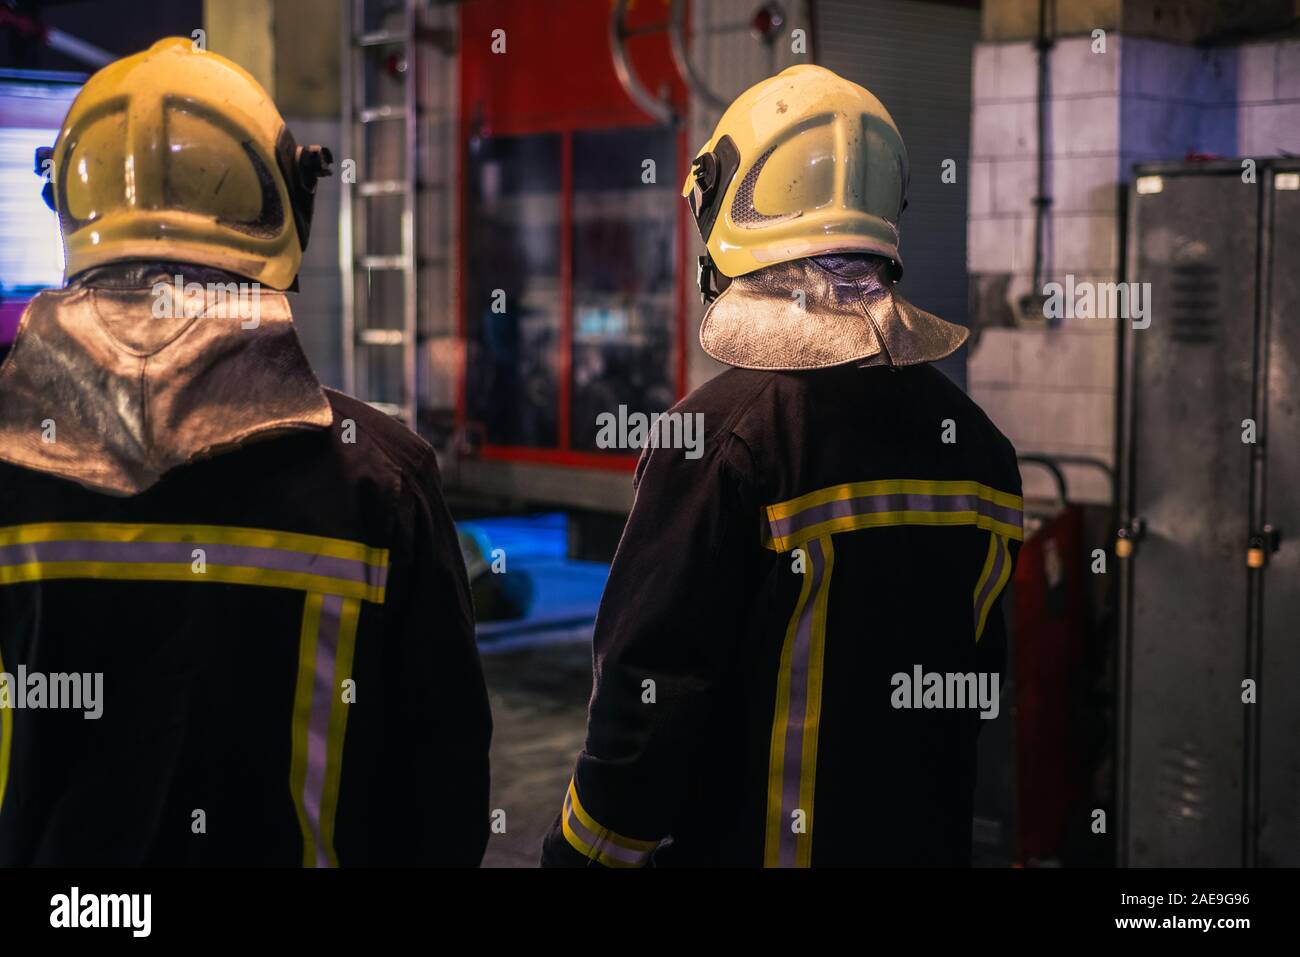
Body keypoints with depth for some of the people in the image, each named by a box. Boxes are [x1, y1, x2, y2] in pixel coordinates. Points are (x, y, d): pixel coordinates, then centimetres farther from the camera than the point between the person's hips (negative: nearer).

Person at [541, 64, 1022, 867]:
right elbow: (980, 684, 10)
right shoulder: (975, 440, 0)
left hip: (746, 841, -6)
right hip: (928, 842, 6)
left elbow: (651, 703, -20)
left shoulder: (722, 433, -20)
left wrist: (582, 853, -8)